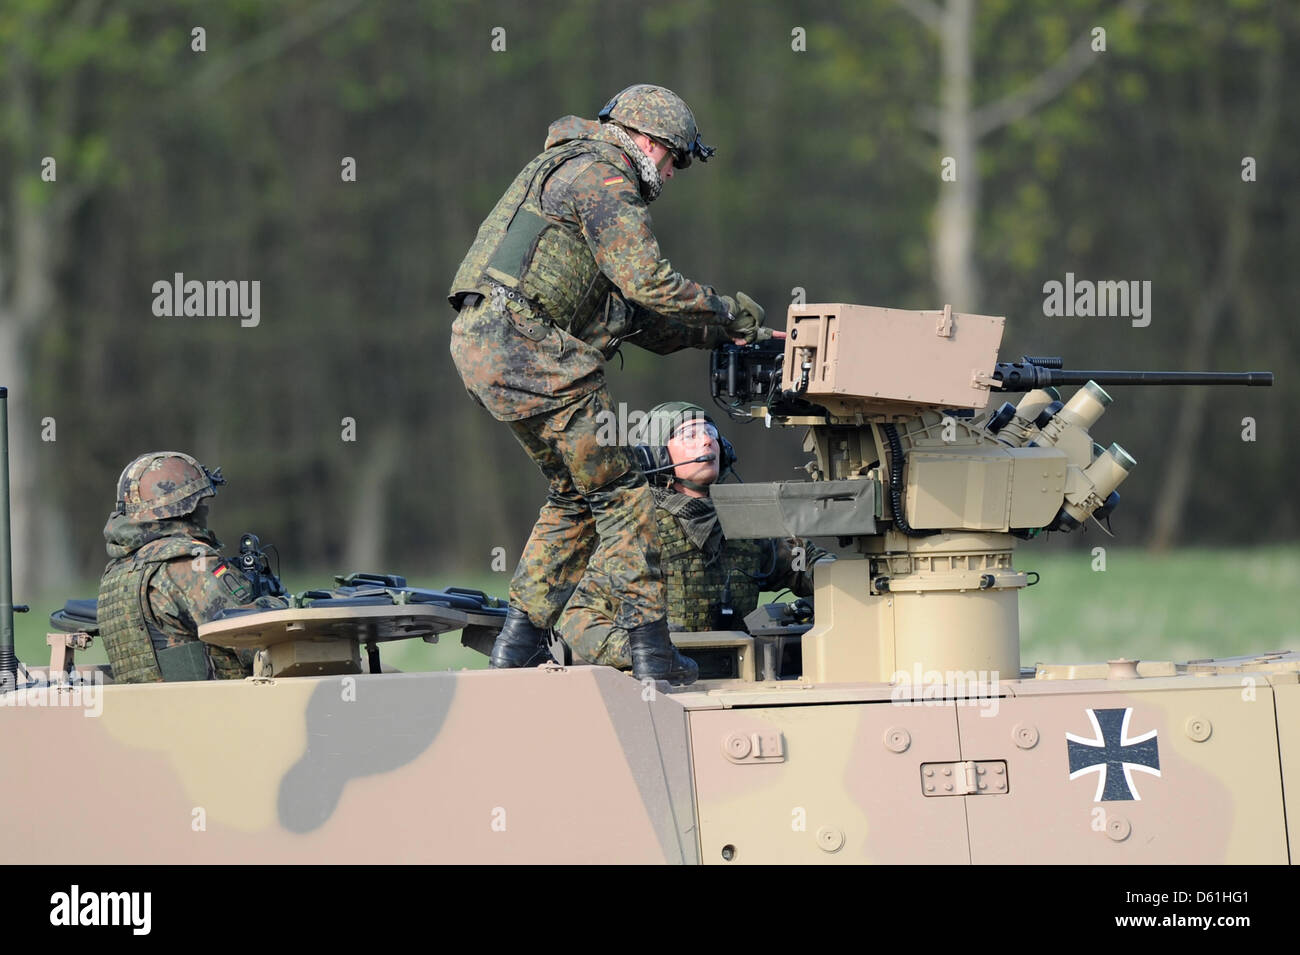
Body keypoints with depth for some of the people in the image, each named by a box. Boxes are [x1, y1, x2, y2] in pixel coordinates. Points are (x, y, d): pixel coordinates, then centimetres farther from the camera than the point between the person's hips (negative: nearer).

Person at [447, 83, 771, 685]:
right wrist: (731, 314, -2)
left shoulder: (566, 170, 29)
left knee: (575, 494, 19)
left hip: (478, 344, 10)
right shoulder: (602, 178, -4)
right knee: (618, 493, -5)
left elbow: (629, 312, 27)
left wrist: (709, 333, 19)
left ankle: (517, 647, 16)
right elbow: (648, 282, -14)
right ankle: (650, 649, -6)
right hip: (524, 344, -10)